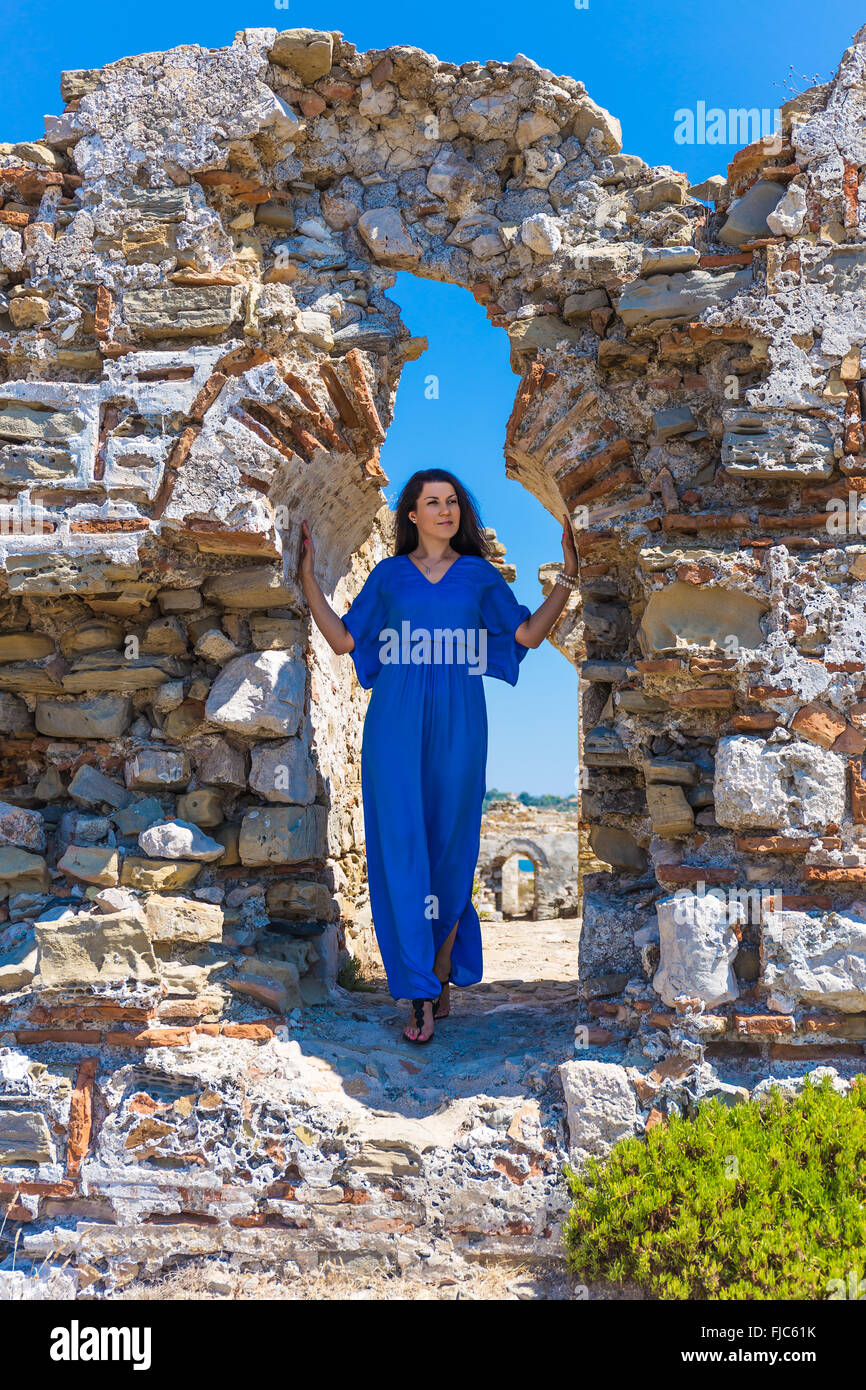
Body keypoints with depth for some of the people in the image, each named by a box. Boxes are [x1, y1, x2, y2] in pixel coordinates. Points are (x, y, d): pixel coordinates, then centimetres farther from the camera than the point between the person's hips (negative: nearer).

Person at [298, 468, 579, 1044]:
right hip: (397, 722, 0)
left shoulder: (479, 574, 12)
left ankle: (443, 966, 22)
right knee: (402, 845, -5)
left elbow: (528, 634, 5)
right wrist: (309, 578, 5)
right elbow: (343, 638, 9)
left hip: (458, 723, 0)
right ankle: (424, 995, 1)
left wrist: (568, 576, 1)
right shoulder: (389, 574, 12)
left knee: (451, 845, 3)